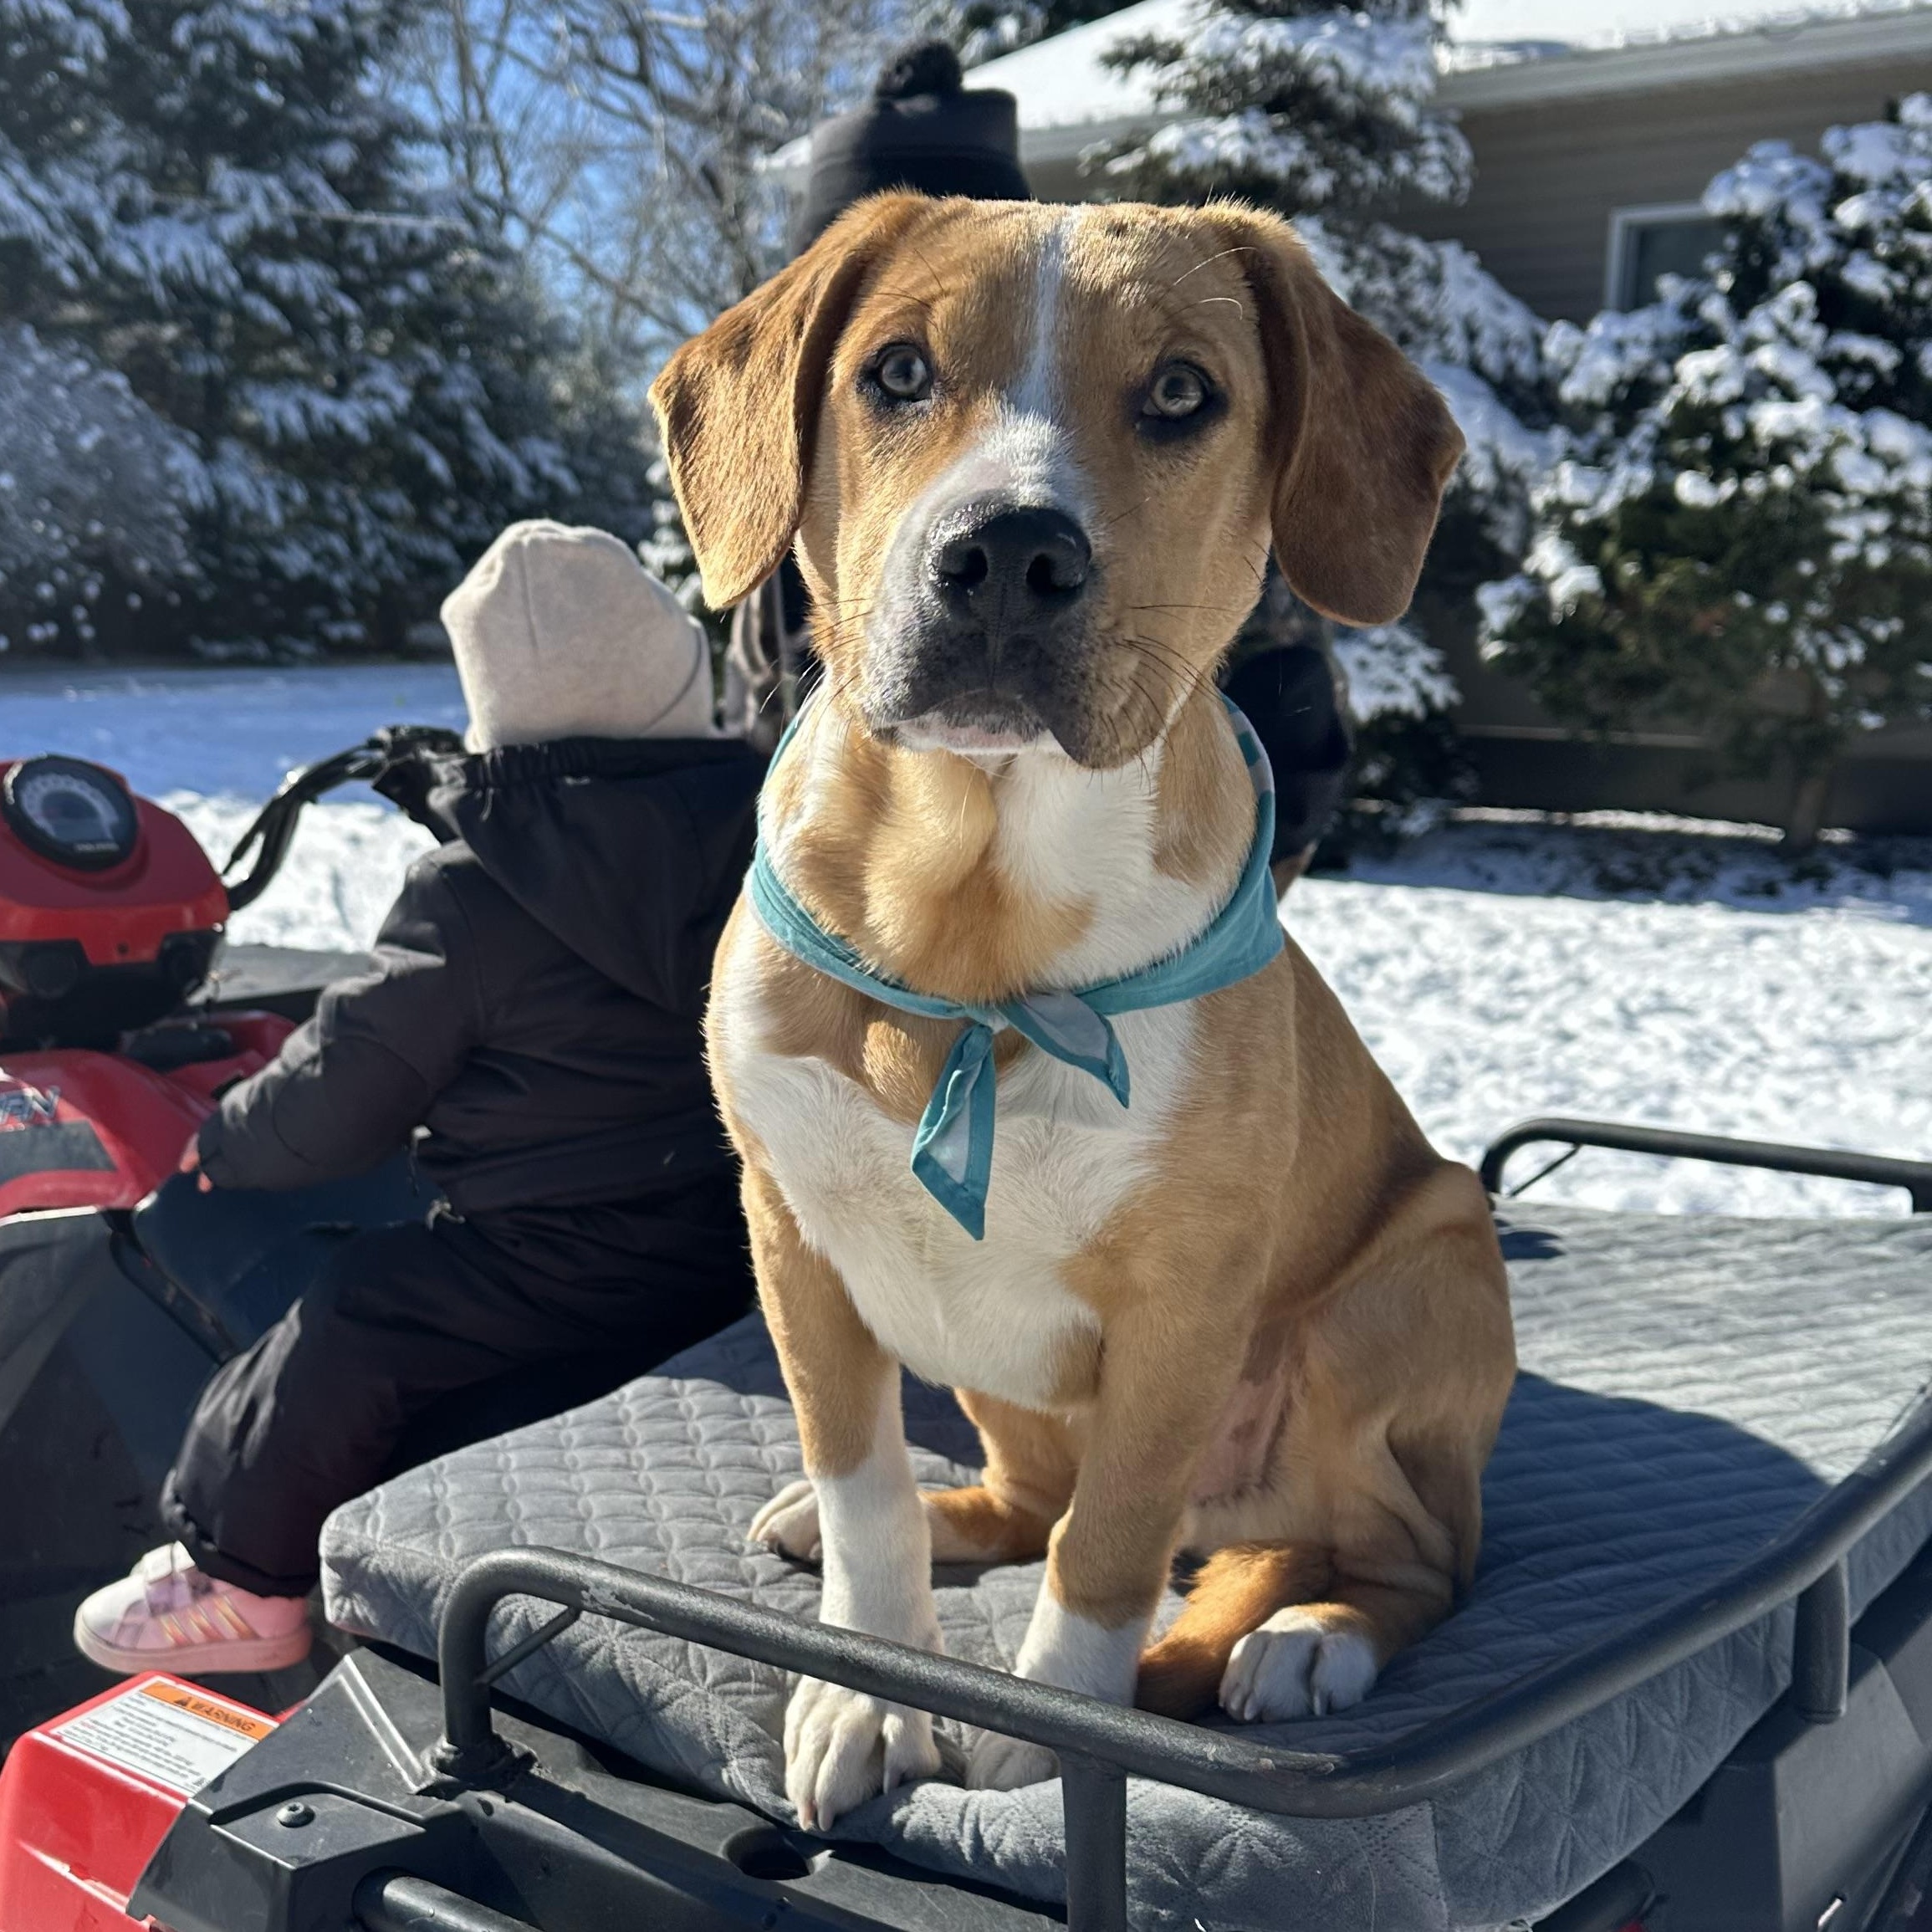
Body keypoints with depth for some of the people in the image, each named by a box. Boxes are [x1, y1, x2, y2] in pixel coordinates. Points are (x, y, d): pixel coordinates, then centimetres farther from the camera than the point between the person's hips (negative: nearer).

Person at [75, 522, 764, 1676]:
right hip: (741, 1244, 8)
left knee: (352, 1330, 4)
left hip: (568, 1258, -8)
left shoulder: (477, 894, -15)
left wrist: (228, 1146, 11)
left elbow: (352, 1086, -9)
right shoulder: (753, 818, 1)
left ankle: (239, 1582, 17)